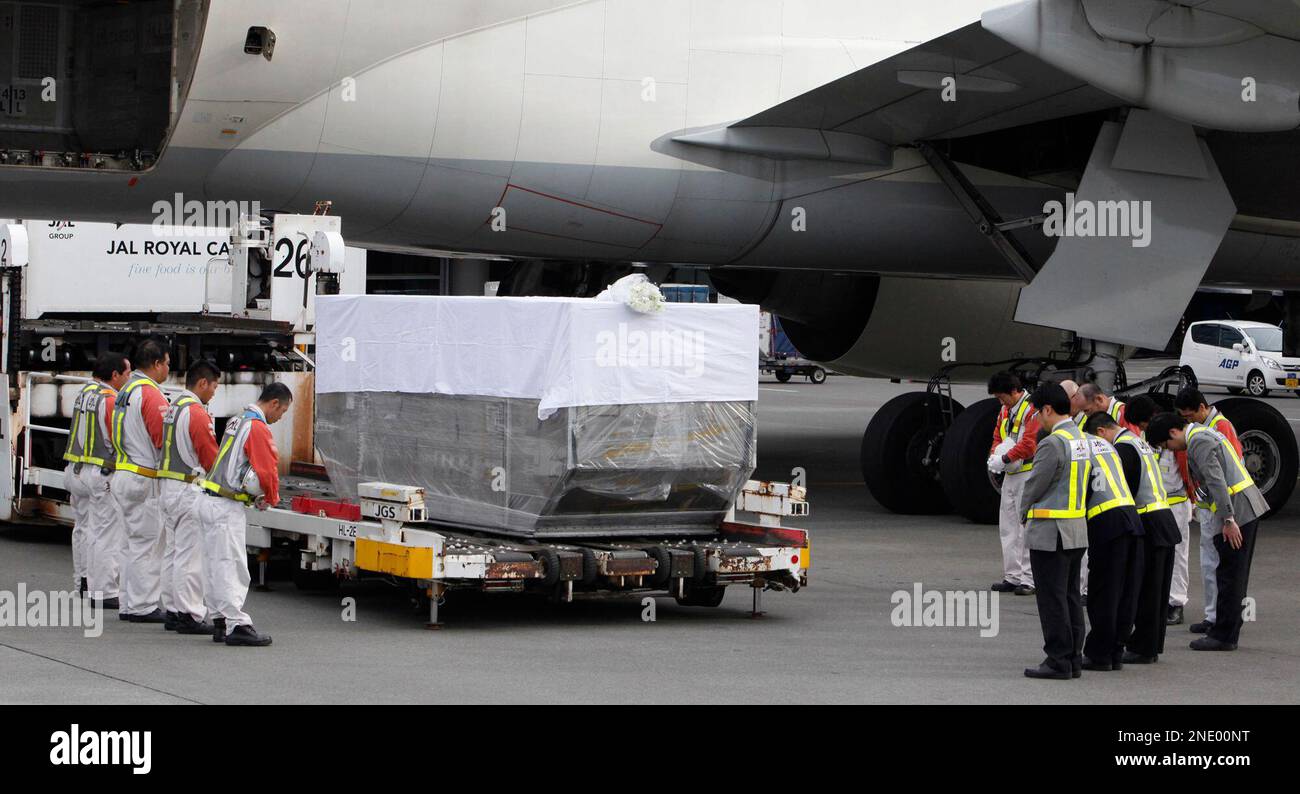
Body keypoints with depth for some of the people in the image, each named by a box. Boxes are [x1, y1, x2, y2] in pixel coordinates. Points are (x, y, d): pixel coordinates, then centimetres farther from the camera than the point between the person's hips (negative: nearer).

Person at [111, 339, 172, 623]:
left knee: (135, 542, 16)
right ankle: (143, 606, -2)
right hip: (145, 480, -10)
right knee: (147, 543, -4)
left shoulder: (127, 390, 14)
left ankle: (130, 604, 20)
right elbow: (164, 439, -18)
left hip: (123, 472, 10)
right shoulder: (151, 394, -16)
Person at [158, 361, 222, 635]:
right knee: (190, 554, -6)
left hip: (168, 486, 10)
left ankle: (172, 611, 17)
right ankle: (189, 615, -5)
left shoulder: (172, 408, 12)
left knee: (172, 551, 13)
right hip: (189, 490, -9)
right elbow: (211, 458, -16)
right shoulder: (197, 413, -16)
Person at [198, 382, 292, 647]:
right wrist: (271, 498, 2)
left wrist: (256, 496, 11)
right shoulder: (258, 427, -15)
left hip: (212, 503, 10)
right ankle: (236, 625, -10)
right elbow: (267, 471, -18)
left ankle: (221, 622, 16)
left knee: (219, 566, 12)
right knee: (232, 566, -9)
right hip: (228, 508, -10)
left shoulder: (237, 421, 17)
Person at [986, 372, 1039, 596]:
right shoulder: (1005, 411, 15)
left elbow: (1029, 443, -21)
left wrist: (1004, 459, -17)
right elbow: (998, 437, 20)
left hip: (1029, 474, -9)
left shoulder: (1032, 410, -13)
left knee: (1026, 526, -9)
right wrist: (994, 455, 0)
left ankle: (1028, 579, -7)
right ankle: (1013, 577, 16)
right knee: (1008, 528, 10)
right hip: (1010, 475, 9)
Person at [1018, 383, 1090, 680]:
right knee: (1071, 596, 13)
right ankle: (1073, 659, 16)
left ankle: (1058, 661, -3)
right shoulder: (1083, 441, 10)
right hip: (1077, 530, 9)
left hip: (1050, 533, -9)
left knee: (1052, 598, -4)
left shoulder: (1053, 444, -18)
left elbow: (1035, 485, -14)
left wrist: (1024, 512, 6)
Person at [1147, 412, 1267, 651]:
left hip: (1237, 510, -10)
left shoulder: (1198, 442, -13)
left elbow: (1217, 481, -22)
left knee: (1229, 575, -4)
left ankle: (1223, 636, 0)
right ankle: (1228, 633, 20)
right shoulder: (1204, 433, 19)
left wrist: (1228, 520, -24)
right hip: (1250, 506, 10)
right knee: (1235, 575, 14)